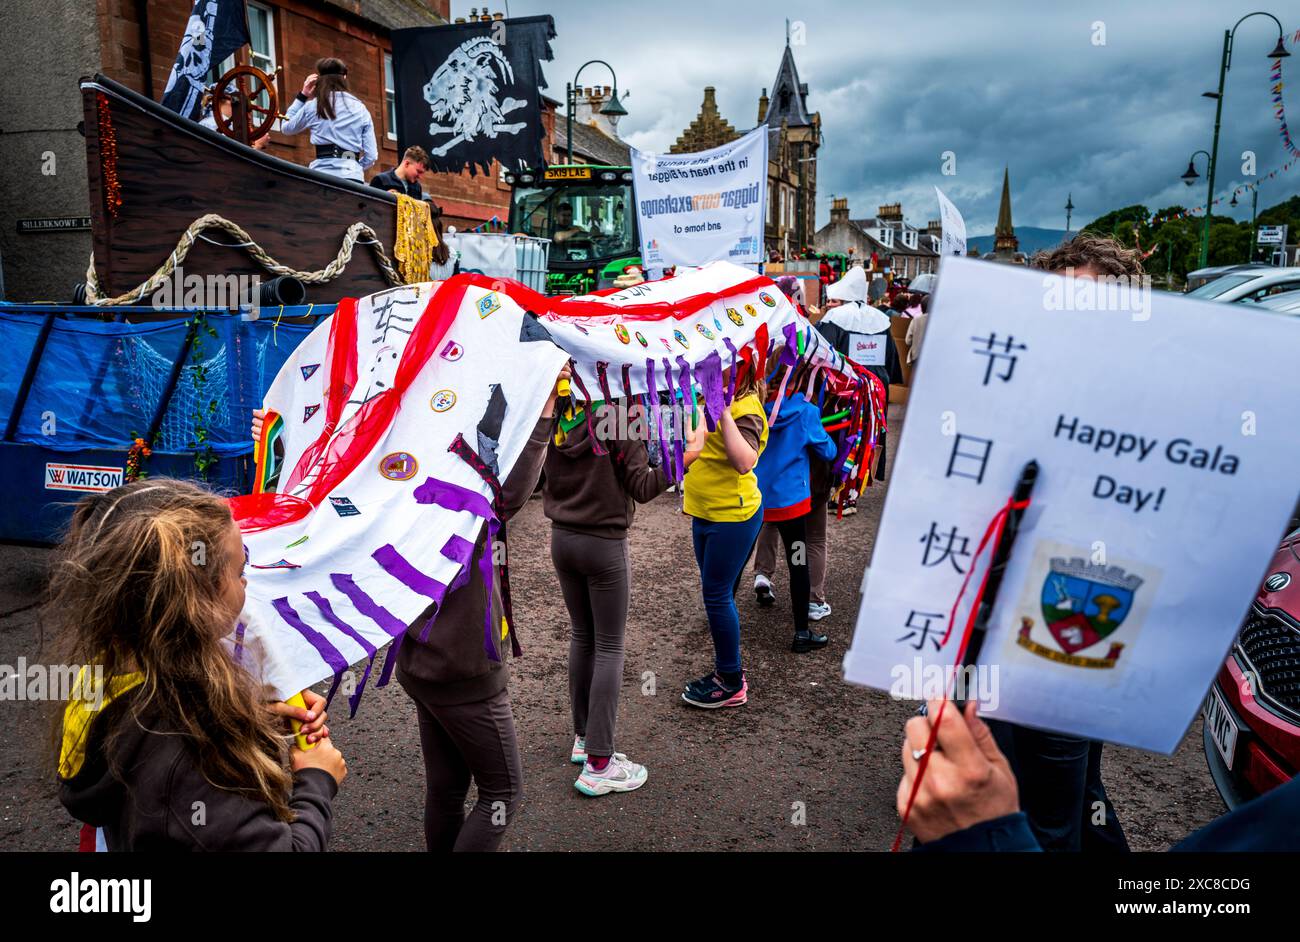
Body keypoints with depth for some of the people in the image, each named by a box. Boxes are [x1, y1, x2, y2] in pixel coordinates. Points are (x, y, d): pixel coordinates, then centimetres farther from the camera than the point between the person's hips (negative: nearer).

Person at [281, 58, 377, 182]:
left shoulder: (313, 106, 8)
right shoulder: (361, 109, 11)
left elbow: (286, 127, 27)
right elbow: (371, 156, 7)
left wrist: (302, 96, 28)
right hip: (353, 178, 1)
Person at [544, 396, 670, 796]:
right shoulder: (621, 414, -16)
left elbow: (542, 476, 10)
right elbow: (641, 488, -12)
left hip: (561, 538, 5)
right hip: (604, 544, -5)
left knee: (581, 636, 18)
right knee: (609, 647, 3)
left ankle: (583, 737, 29)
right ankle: (598, 764, 7)